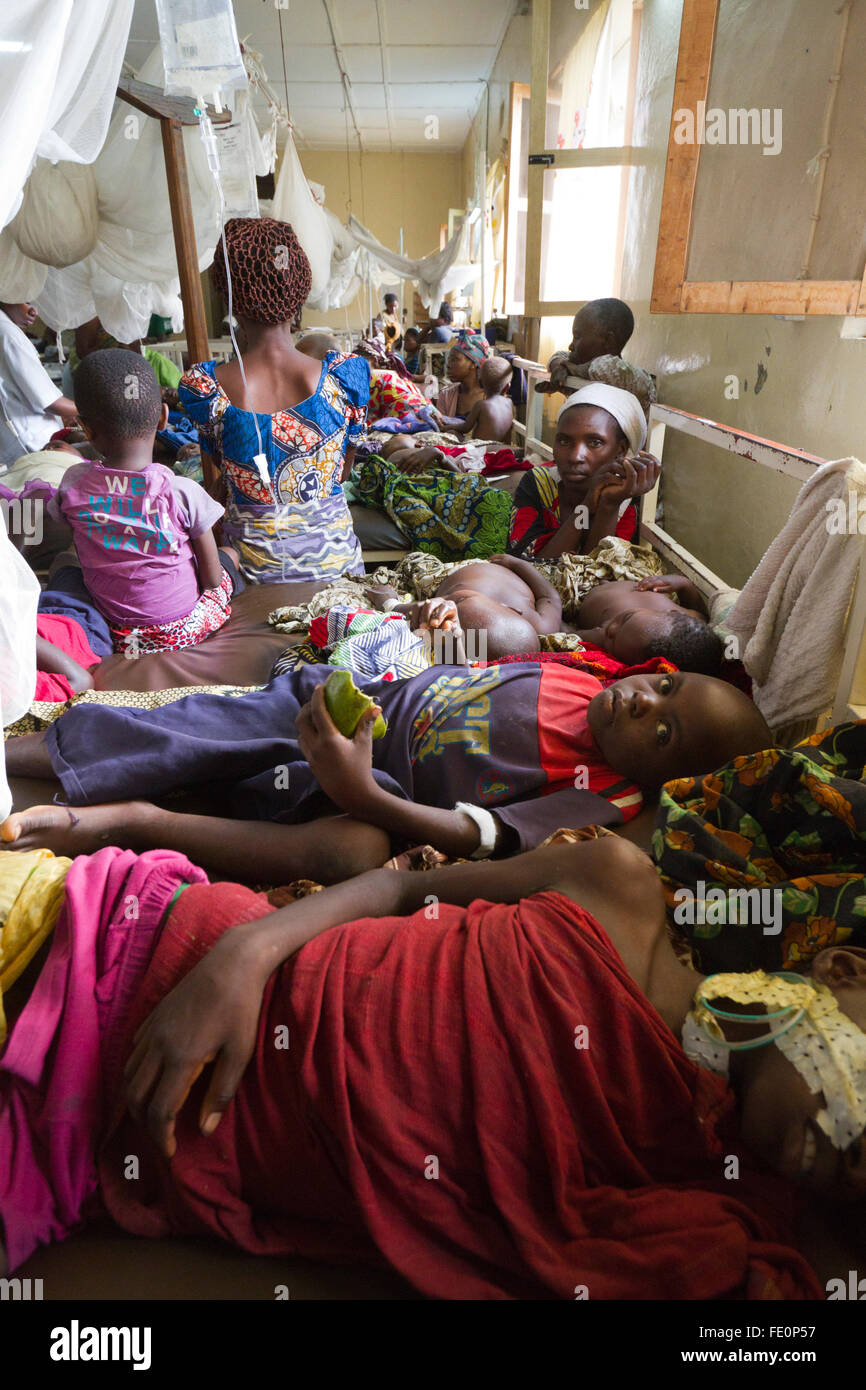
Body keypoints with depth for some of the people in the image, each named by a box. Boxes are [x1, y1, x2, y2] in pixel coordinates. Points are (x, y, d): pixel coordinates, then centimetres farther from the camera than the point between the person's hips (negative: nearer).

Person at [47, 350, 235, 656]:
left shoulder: (72, 484, -16)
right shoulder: (184, 492, -27)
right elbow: (212, 579, -16)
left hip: (116, 631, 1)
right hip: (182, 630, -1)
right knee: (230, 554, 27)